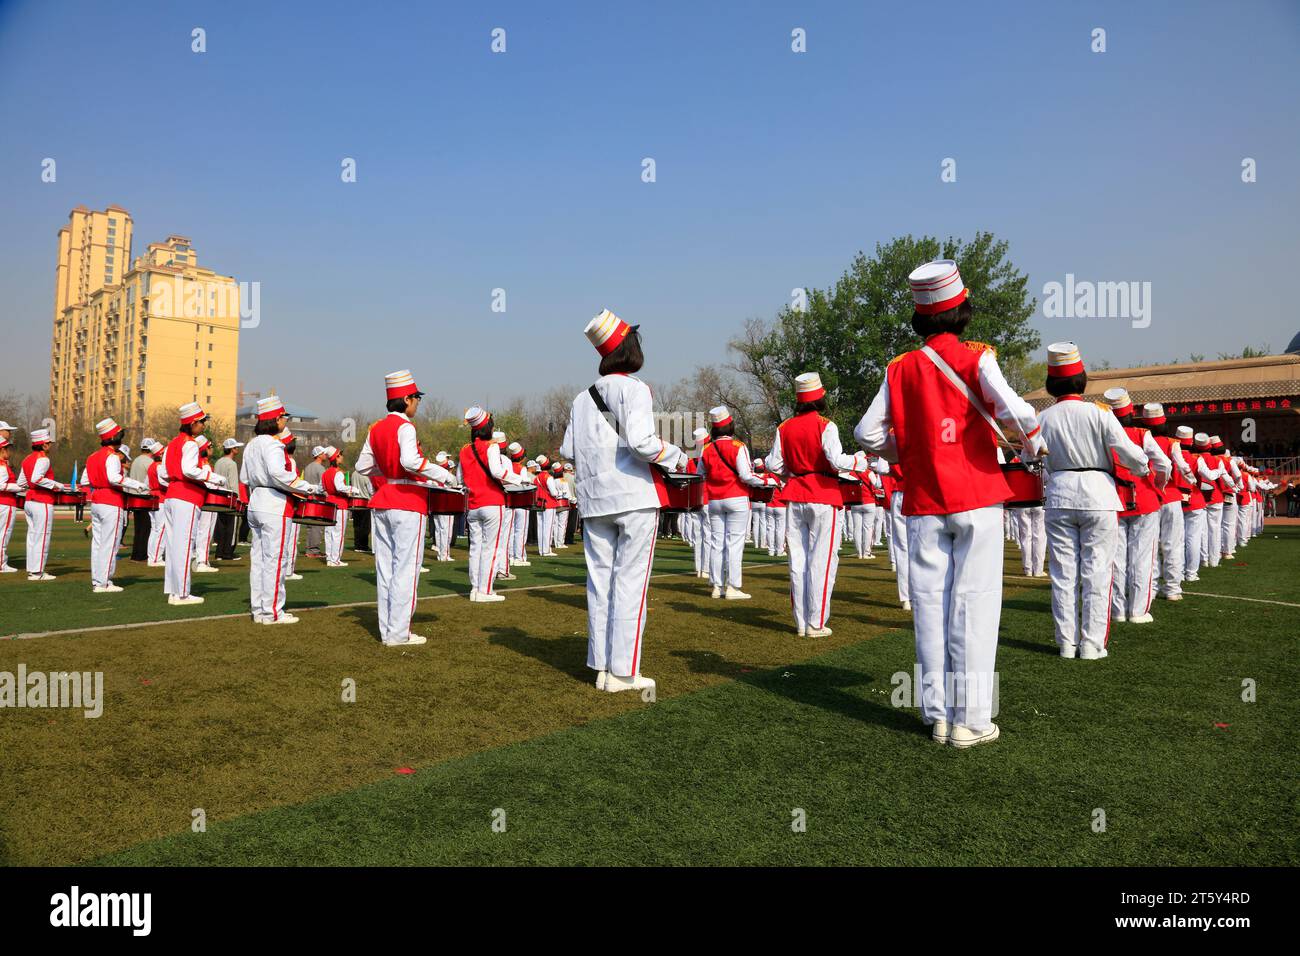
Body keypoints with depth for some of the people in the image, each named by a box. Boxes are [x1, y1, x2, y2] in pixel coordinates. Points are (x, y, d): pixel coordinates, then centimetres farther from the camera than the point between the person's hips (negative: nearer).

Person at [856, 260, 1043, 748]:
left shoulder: (900, 368, 4)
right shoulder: (977, 357, -3)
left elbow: (867, 432, 2)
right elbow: (1013, 409, -18)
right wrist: (1034, 445, 2)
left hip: (924, 506, 3)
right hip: (977, 500, -2)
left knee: (930, 604, 7)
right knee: (974, 604, 1)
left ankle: (937, 714, 12)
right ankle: (970, 720, 4)